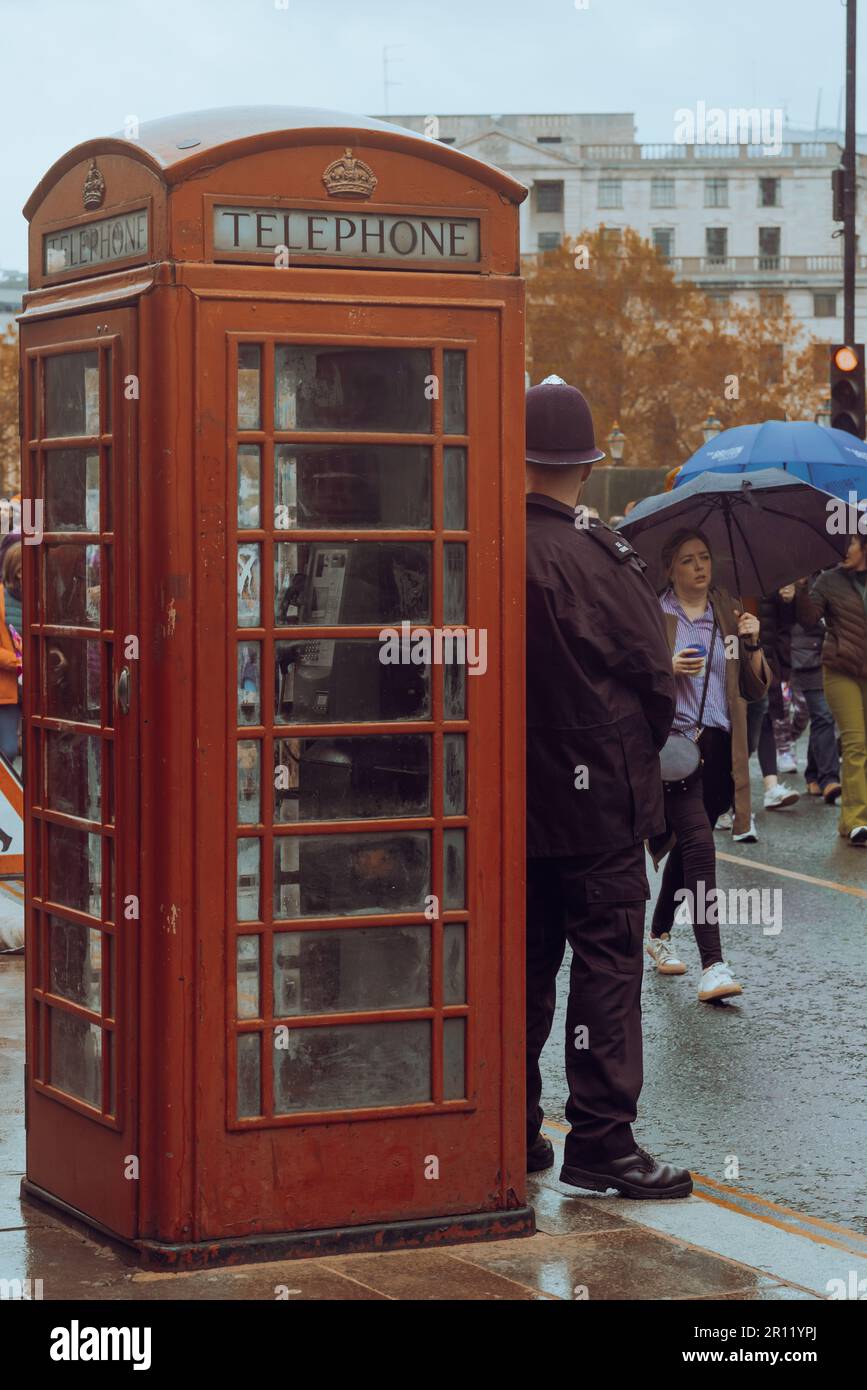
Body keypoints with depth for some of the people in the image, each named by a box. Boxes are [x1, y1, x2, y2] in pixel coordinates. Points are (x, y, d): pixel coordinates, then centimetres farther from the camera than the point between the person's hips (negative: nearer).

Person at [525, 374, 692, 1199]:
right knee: (606, 962, 0)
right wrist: (637, 753, 11)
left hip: (514, 800, 5)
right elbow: (653, 676, -7)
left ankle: (512, 1130, 20)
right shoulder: (600, 558, -15)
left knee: (521, 961, 14)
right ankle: (600, 1140, 0)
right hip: (599, 798, -5)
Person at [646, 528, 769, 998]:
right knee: (698, 841, -18)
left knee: (686, 846, 15)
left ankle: (659, 935, 36)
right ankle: (712, 964, -23)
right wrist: (669, 667, -16)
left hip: (719, 745, 5)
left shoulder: (729, 613, 12)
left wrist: (752, 644, -6)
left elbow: (755, 690, 10)